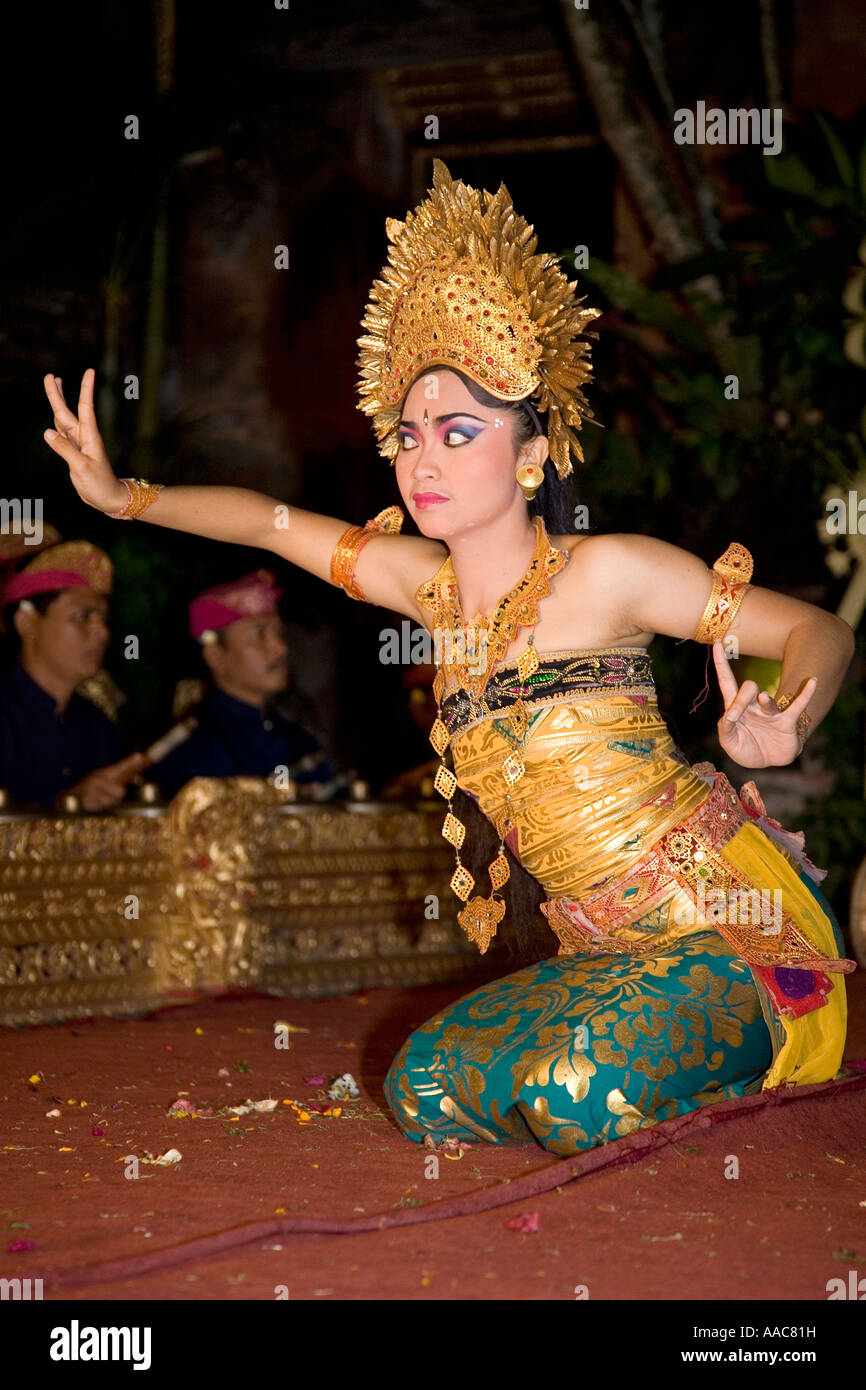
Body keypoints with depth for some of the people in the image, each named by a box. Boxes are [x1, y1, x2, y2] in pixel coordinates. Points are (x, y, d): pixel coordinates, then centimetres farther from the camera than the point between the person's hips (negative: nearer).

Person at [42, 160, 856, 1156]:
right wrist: (123, 496, 10)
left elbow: (820, 632, -8)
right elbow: (267, 521, 18)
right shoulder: (431, 587, 5)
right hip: (609, 950, 7)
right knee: (428, 1086, -5)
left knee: (585, 1095, -29)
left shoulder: (607, 573, -12)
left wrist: (778, 728, -27)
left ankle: (765, 1075, 3)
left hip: (734, 933, -7)